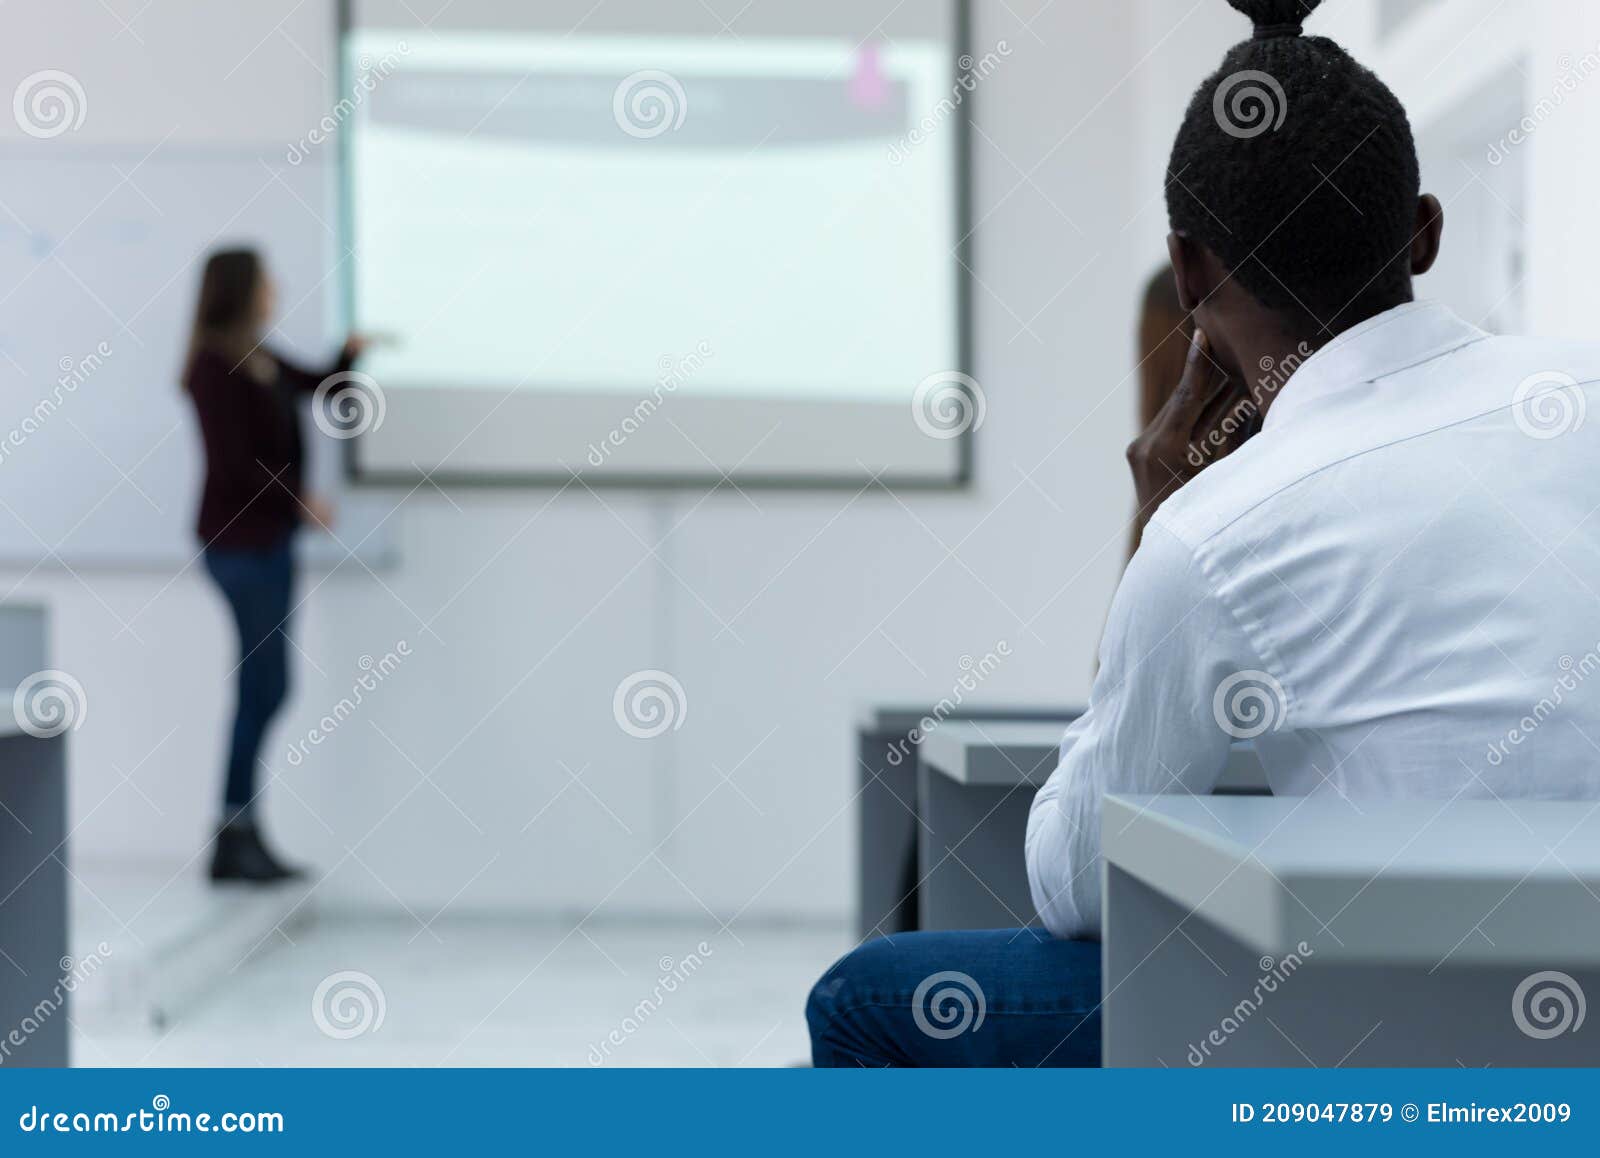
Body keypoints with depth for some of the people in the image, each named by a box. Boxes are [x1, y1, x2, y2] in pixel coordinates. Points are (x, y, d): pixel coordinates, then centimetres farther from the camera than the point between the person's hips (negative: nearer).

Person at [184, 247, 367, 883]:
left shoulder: (257, 359, 11)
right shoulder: (214, 368, -16)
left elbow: (318, 385, 27)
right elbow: (232, 463, -21)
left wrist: (352, 351, 9)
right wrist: (300, 500, -14)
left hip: (267, 541, 9)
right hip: (241, 544, -9)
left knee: (262, 690, 10)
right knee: (263, 690, -6)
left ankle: (240, 833, 15)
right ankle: (233, 838, 1)